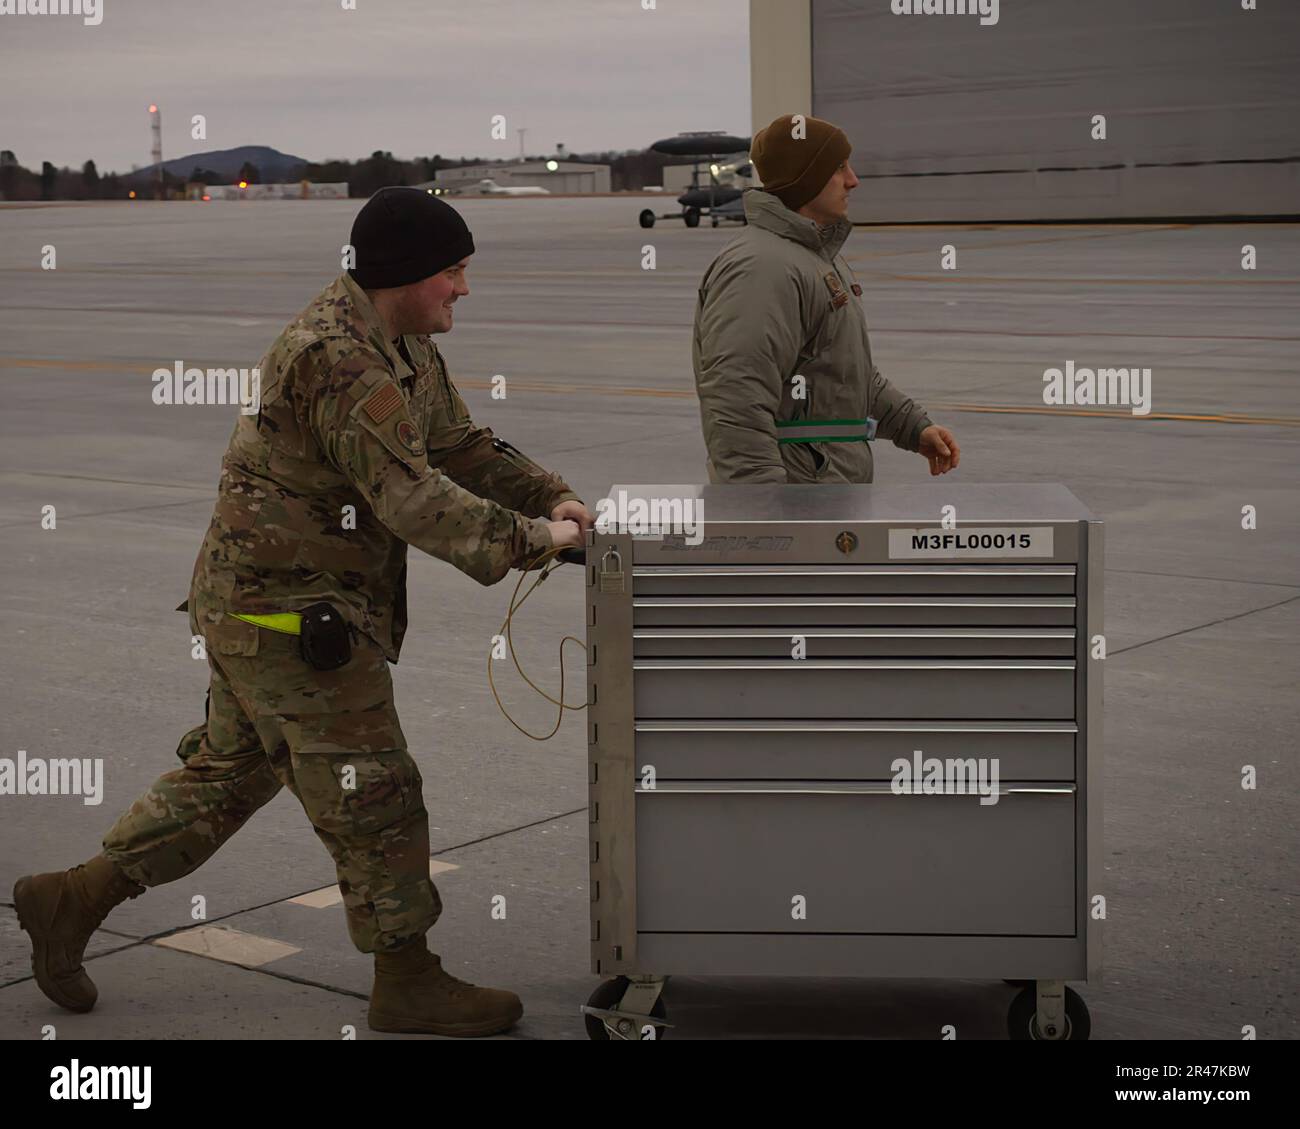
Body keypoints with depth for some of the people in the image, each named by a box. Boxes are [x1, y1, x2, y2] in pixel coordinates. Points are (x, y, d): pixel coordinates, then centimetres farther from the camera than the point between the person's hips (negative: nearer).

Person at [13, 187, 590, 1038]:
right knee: (372, 795, -1)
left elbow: (460, 443, 16)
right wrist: (527, 539, -24)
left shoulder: (405, 346, 11)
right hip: (290, 609, -11)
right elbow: (410, 496, -28)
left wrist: (550, 497, 2)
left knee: (229, 774, 20)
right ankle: (407, 983, 12)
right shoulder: (336, 360, -23)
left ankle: (74, 899, 27)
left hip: (259, 602, 11)